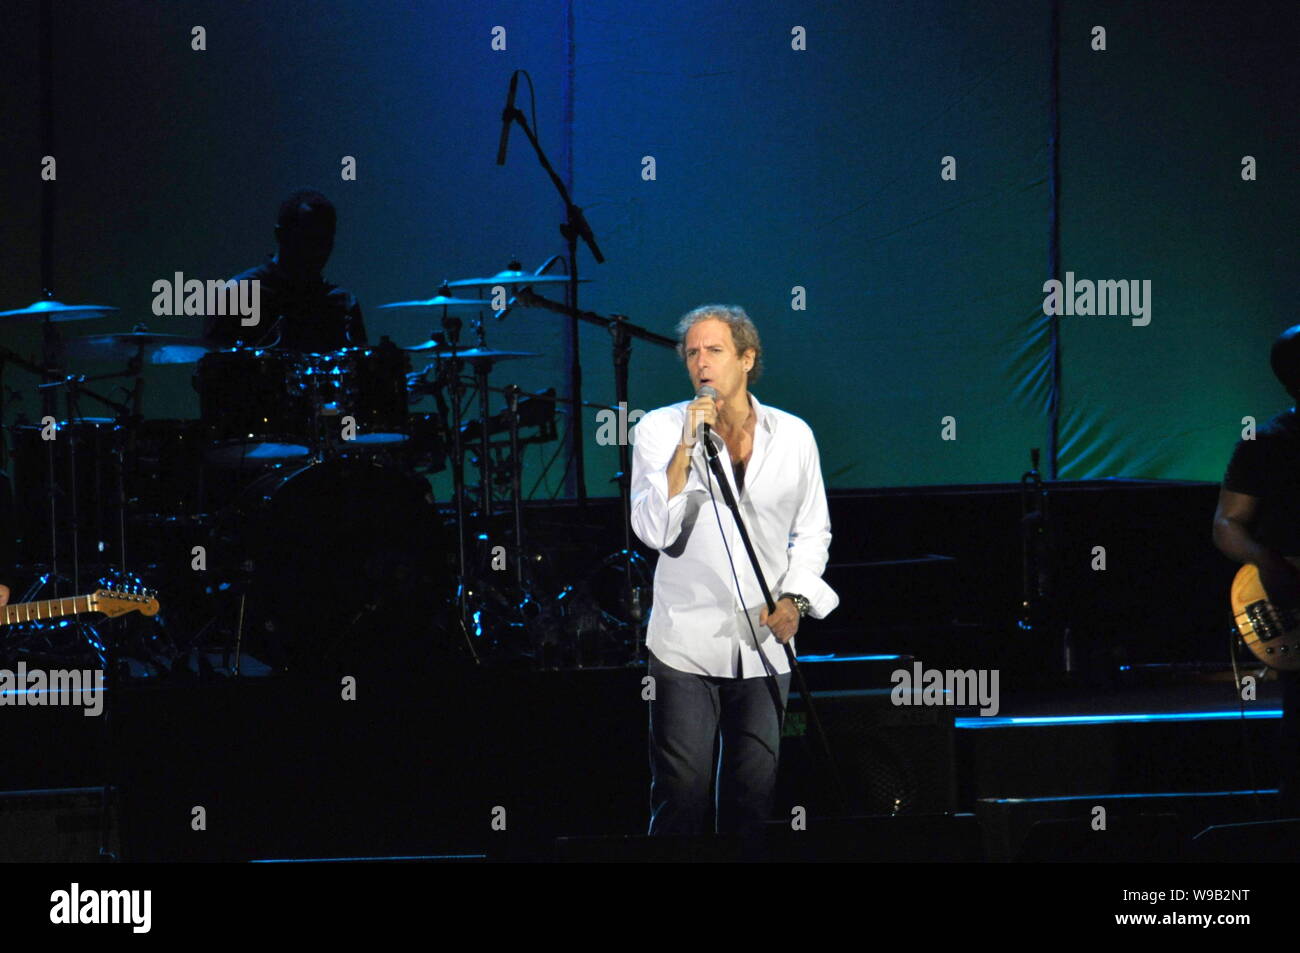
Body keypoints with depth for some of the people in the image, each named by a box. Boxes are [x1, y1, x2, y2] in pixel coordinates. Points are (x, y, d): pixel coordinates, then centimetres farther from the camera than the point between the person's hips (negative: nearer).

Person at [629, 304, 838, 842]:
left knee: (753, 796, 5)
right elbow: (654, 531, -12)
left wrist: (794, 597, -1)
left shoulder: (792, 436, 6)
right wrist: (687, 446, -18)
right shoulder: (659, 430, -2)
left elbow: (812, 531, 15)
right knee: (681, 796, -6)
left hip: (765, 646, 2)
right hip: (686, 645, -2)